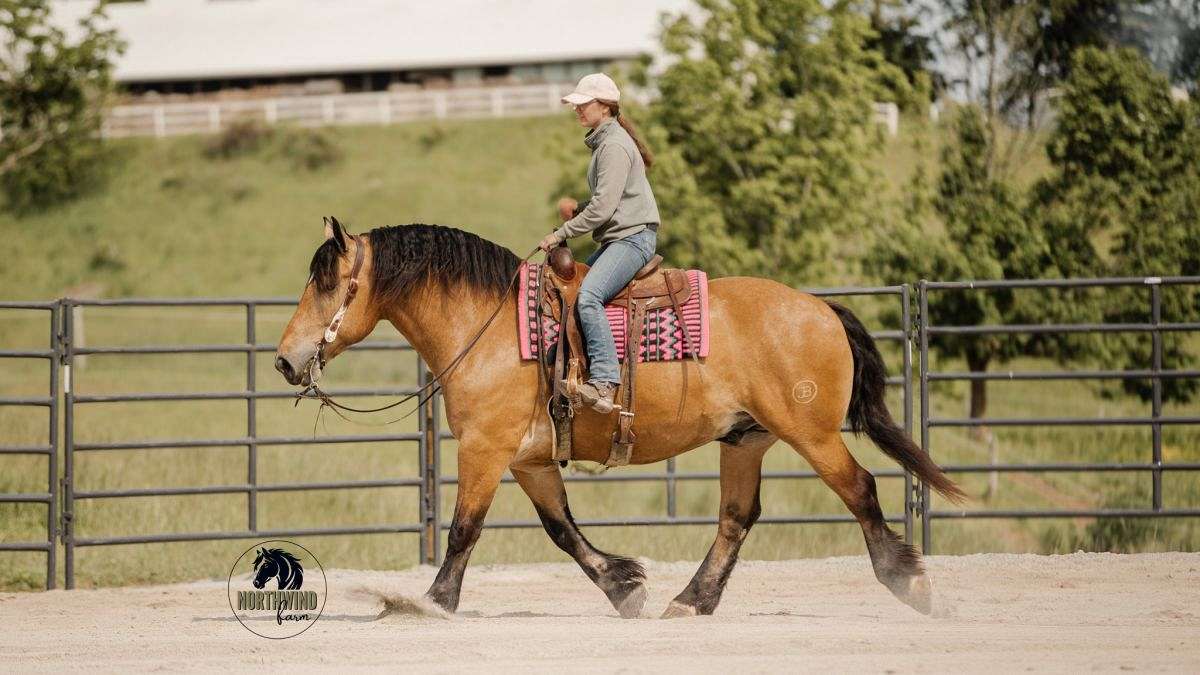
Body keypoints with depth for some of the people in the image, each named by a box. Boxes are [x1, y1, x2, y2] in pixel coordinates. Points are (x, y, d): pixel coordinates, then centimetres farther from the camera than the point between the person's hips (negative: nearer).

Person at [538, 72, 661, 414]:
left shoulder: (614, 145, -13)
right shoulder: (604, 142, 20)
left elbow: (603, 207, -19)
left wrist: (561, 234, -11)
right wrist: (577, 209, 9)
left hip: (633, 237, -11)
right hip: (617, 238, 11)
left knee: (588, 296, -30)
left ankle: (604, 381, -38)